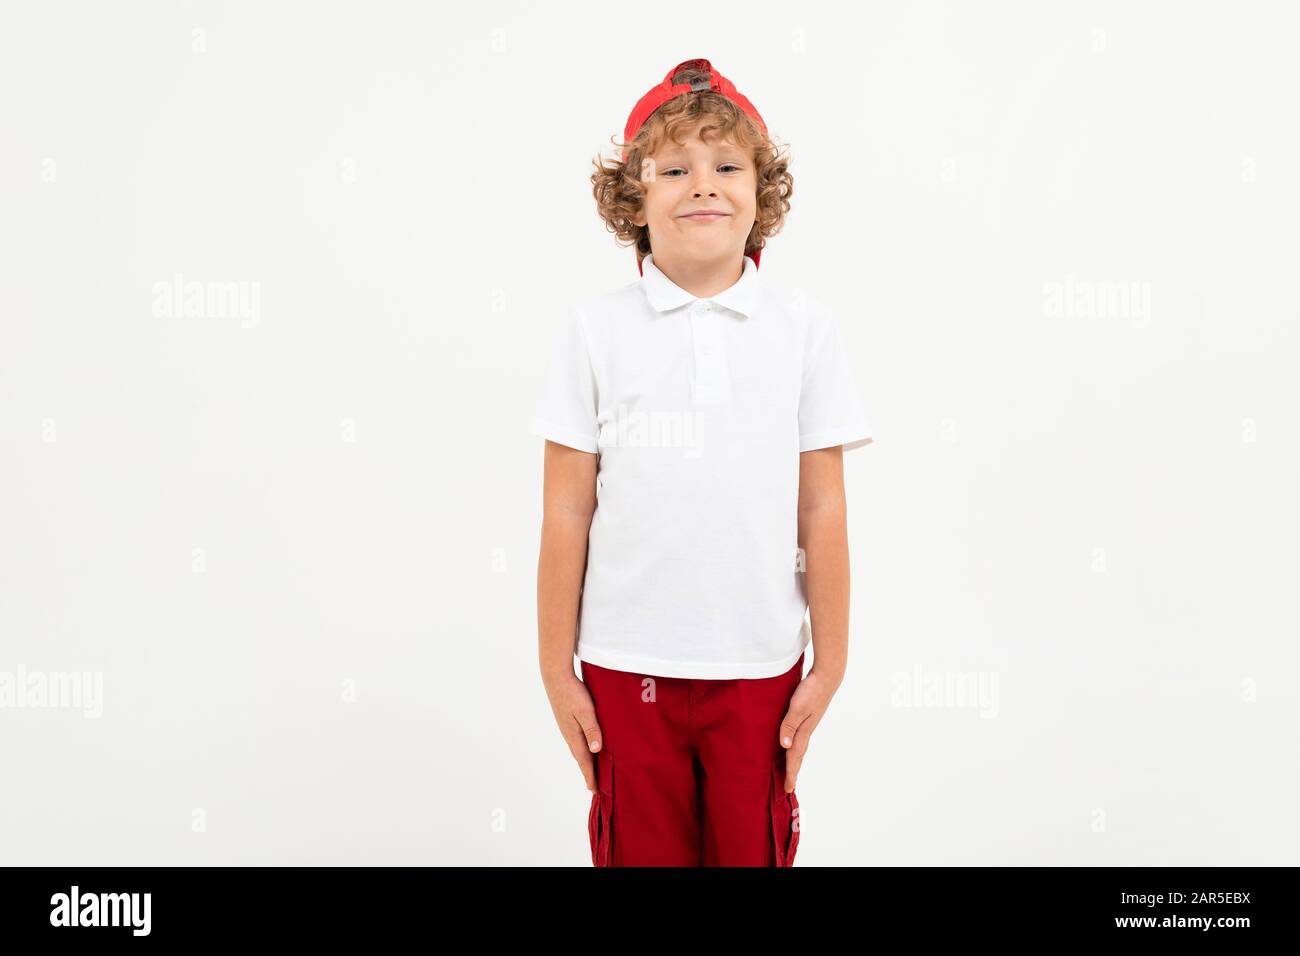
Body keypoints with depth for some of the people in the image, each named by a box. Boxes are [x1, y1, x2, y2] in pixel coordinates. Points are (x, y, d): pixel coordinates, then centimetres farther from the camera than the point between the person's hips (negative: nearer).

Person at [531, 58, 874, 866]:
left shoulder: (805, 328, 0)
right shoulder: (598, 329, -2)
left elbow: (823, 512, 1)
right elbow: (566, 514, 0)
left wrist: (830, 664, 2)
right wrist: (556, 669, 1)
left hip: (759, 666, 1)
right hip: (627, 667, 0)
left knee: (754, 849, 13)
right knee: (639, 850, 12)